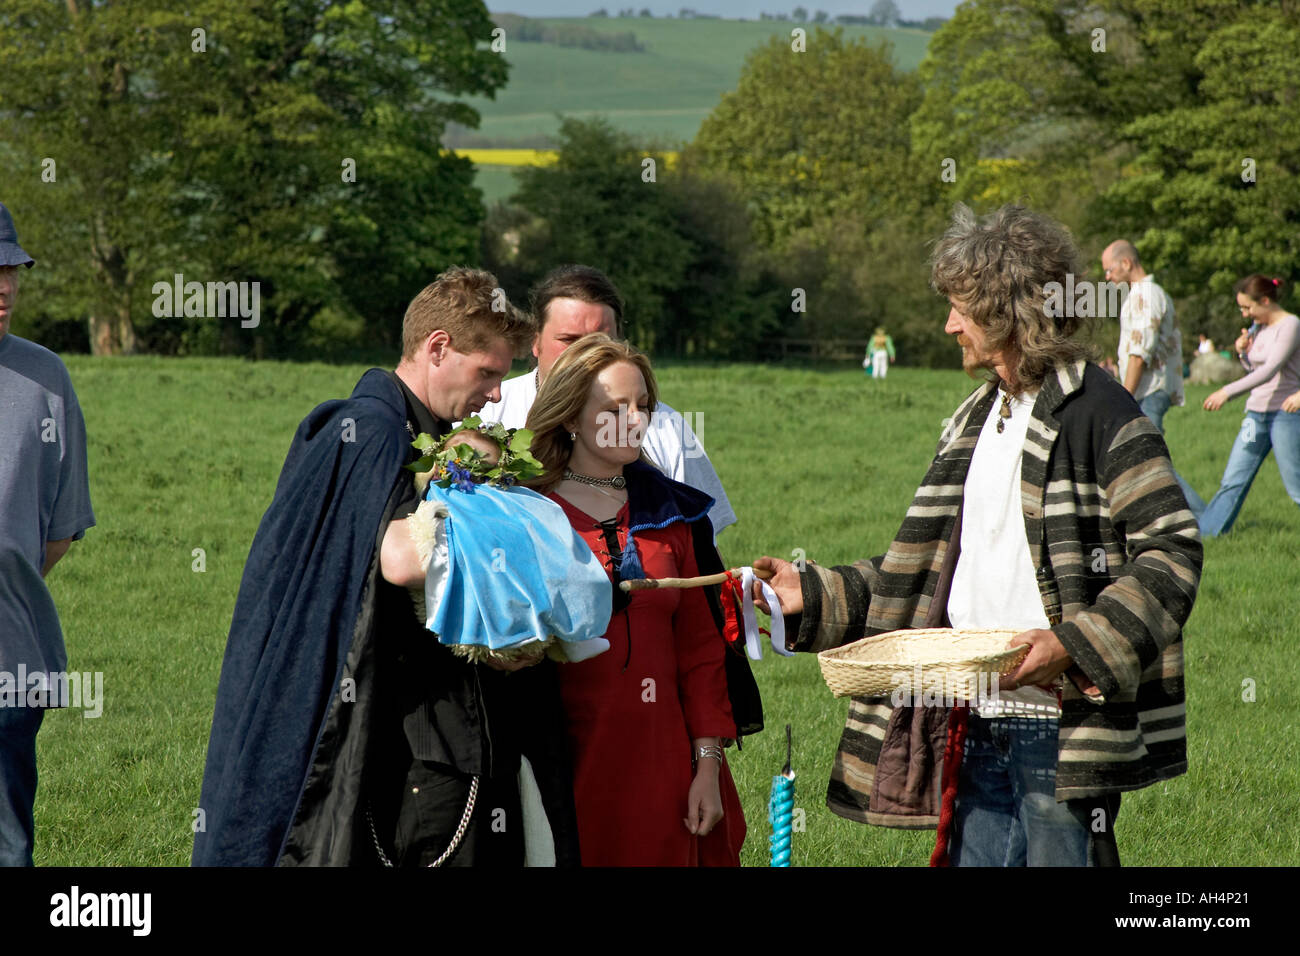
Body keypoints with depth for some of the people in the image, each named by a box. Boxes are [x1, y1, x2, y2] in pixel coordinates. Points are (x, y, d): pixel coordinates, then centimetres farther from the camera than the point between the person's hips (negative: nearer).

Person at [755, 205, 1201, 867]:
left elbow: (1172, 550, -15)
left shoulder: (1095, 412, -9)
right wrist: (816, 594, 15)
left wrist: (1075, 643, -23)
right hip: (981, 728, 8)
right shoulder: (975, 420, 19)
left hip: (1063, 730, -8)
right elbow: (934, 567, 23)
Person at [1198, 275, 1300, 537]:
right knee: (1233, 481, 4)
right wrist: (1243, 351, 1)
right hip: (1256, 414, 7)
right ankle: (1204, 532, 4)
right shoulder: (1258, 326, 12)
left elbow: (1269, 370, -23)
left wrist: (1228, 392, -28)